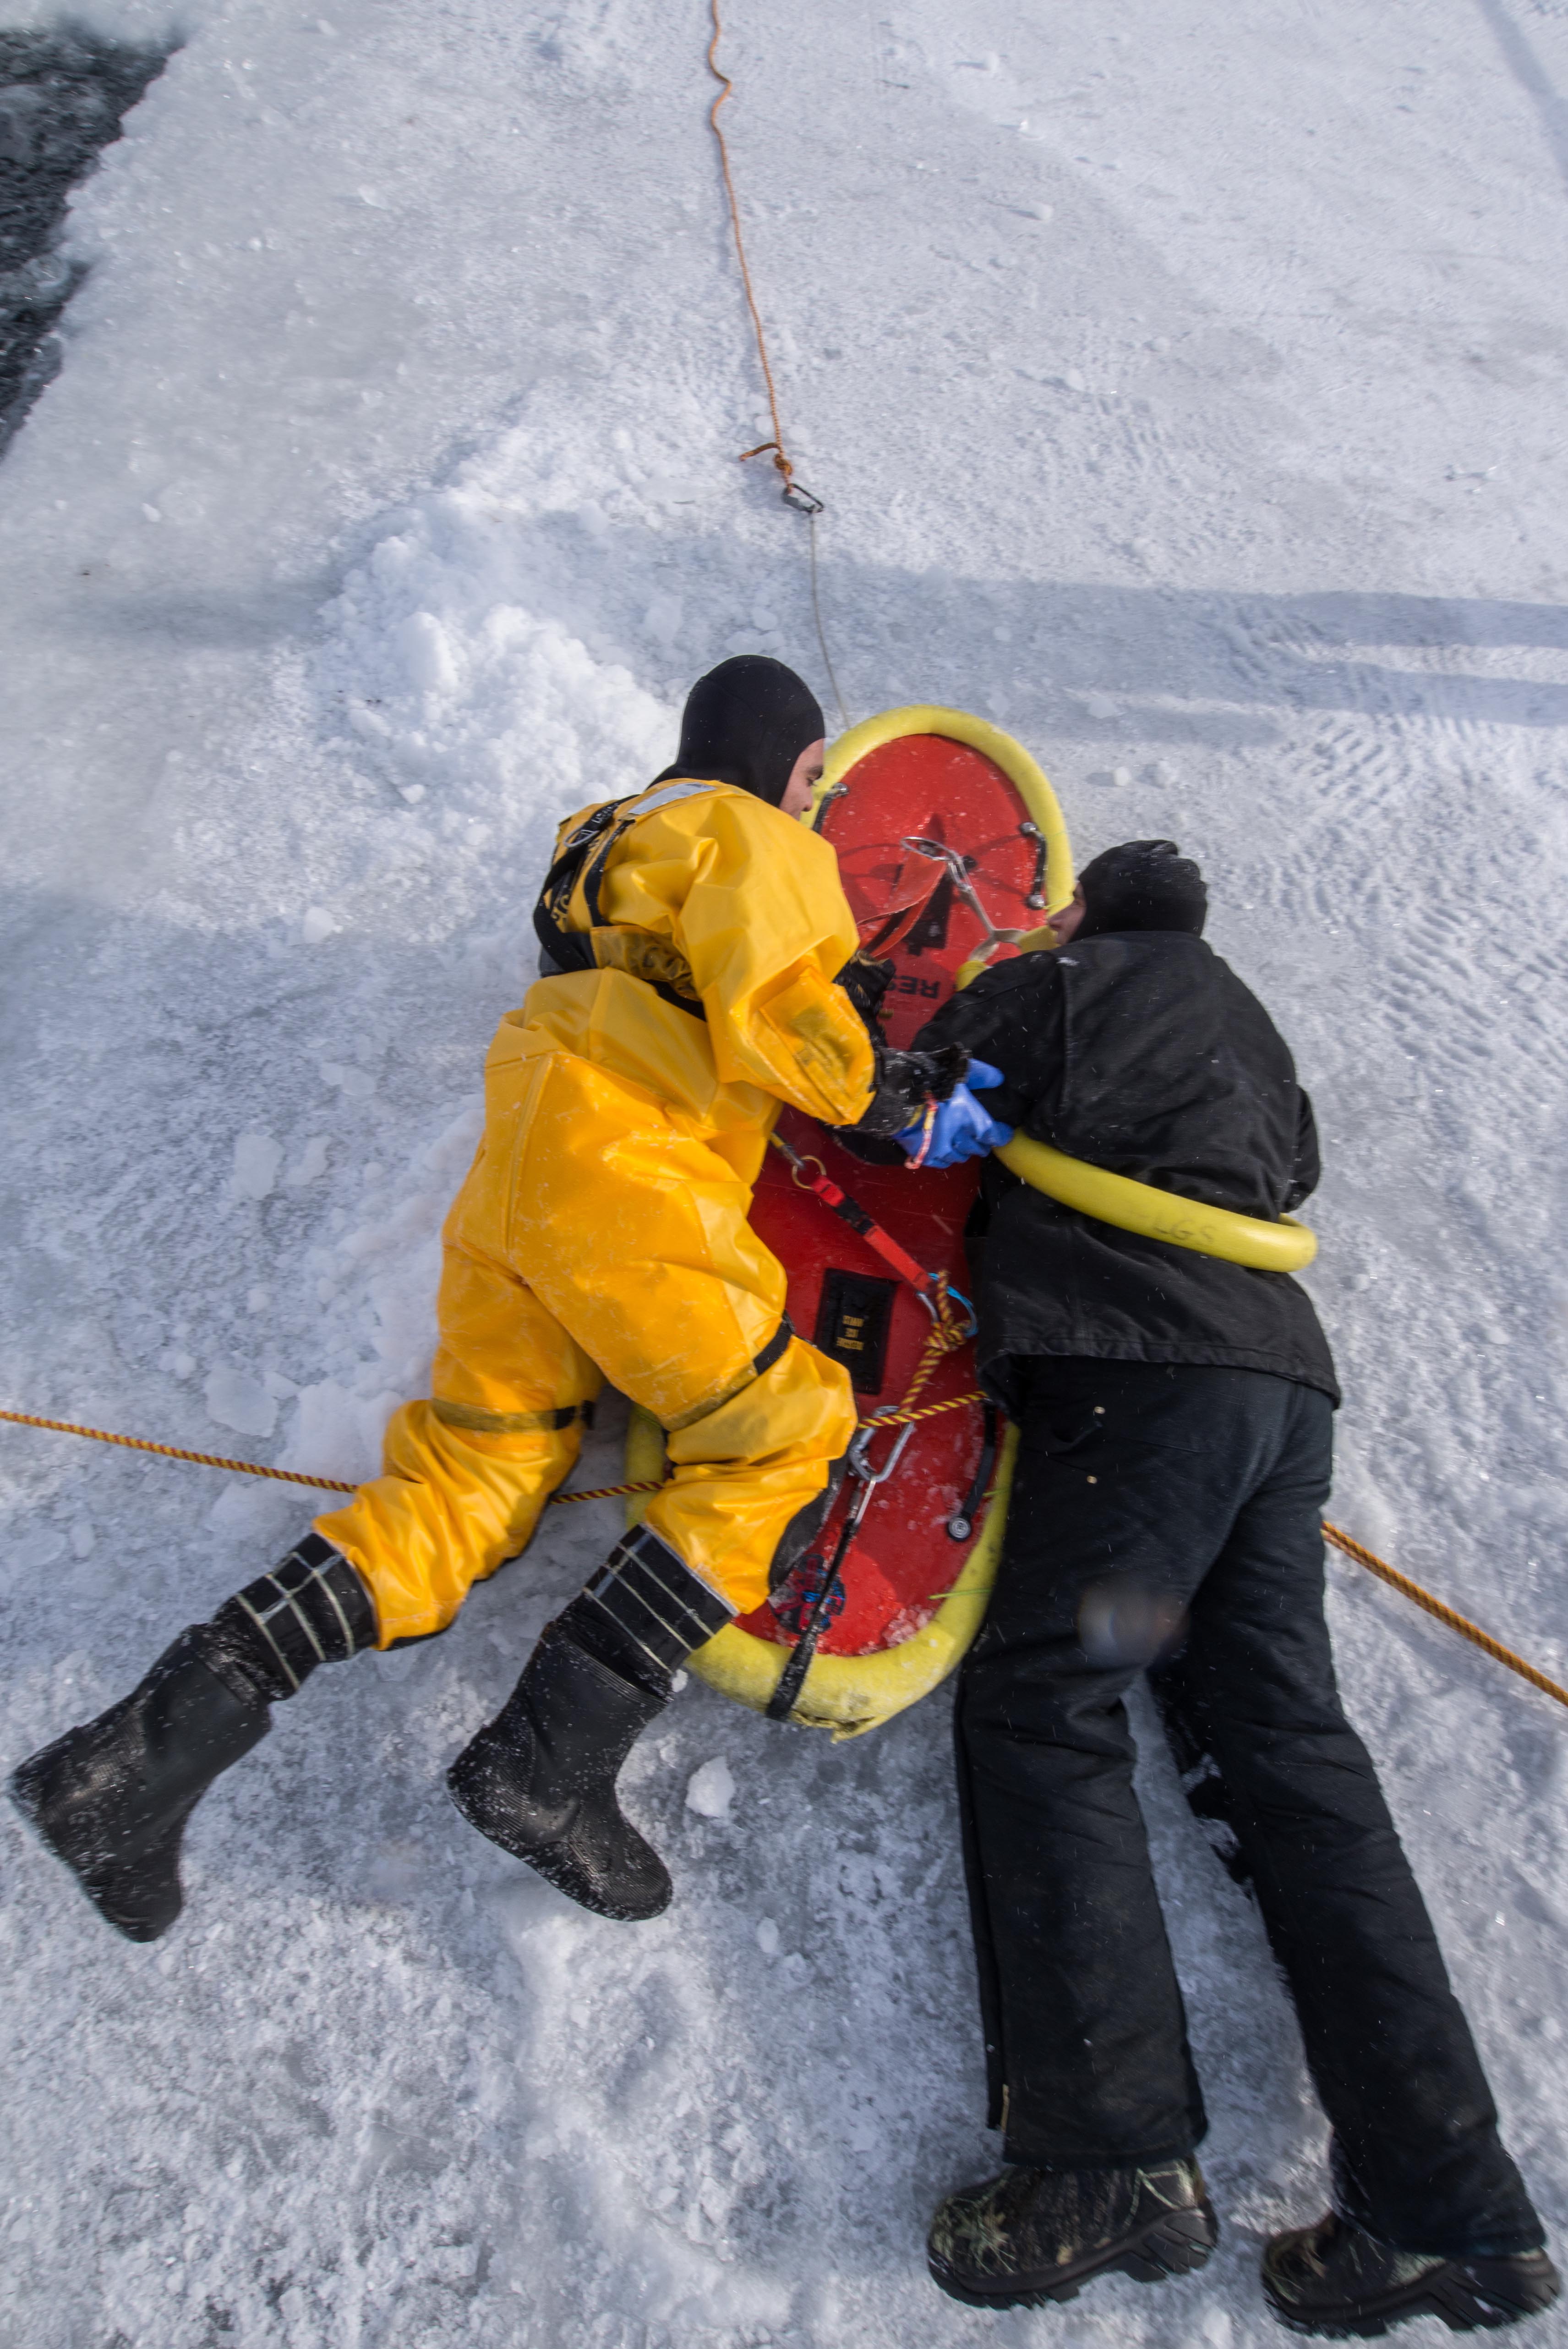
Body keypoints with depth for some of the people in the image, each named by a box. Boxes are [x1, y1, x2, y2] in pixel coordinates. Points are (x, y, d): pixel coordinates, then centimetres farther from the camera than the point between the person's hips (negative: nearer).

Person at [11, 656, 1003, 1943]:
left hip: (511, 1170, 9)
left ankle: (170, 1729, -3)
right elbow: (778, 1023, -11)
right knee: (782, 1434, 0)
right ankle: (551, 1755, -9)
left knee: (464, 1483, 9)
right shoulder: (750, 838, 4)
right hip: (625, 1173, -9)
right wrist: (905, 1101, 3)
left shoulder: (607, 836, 31)